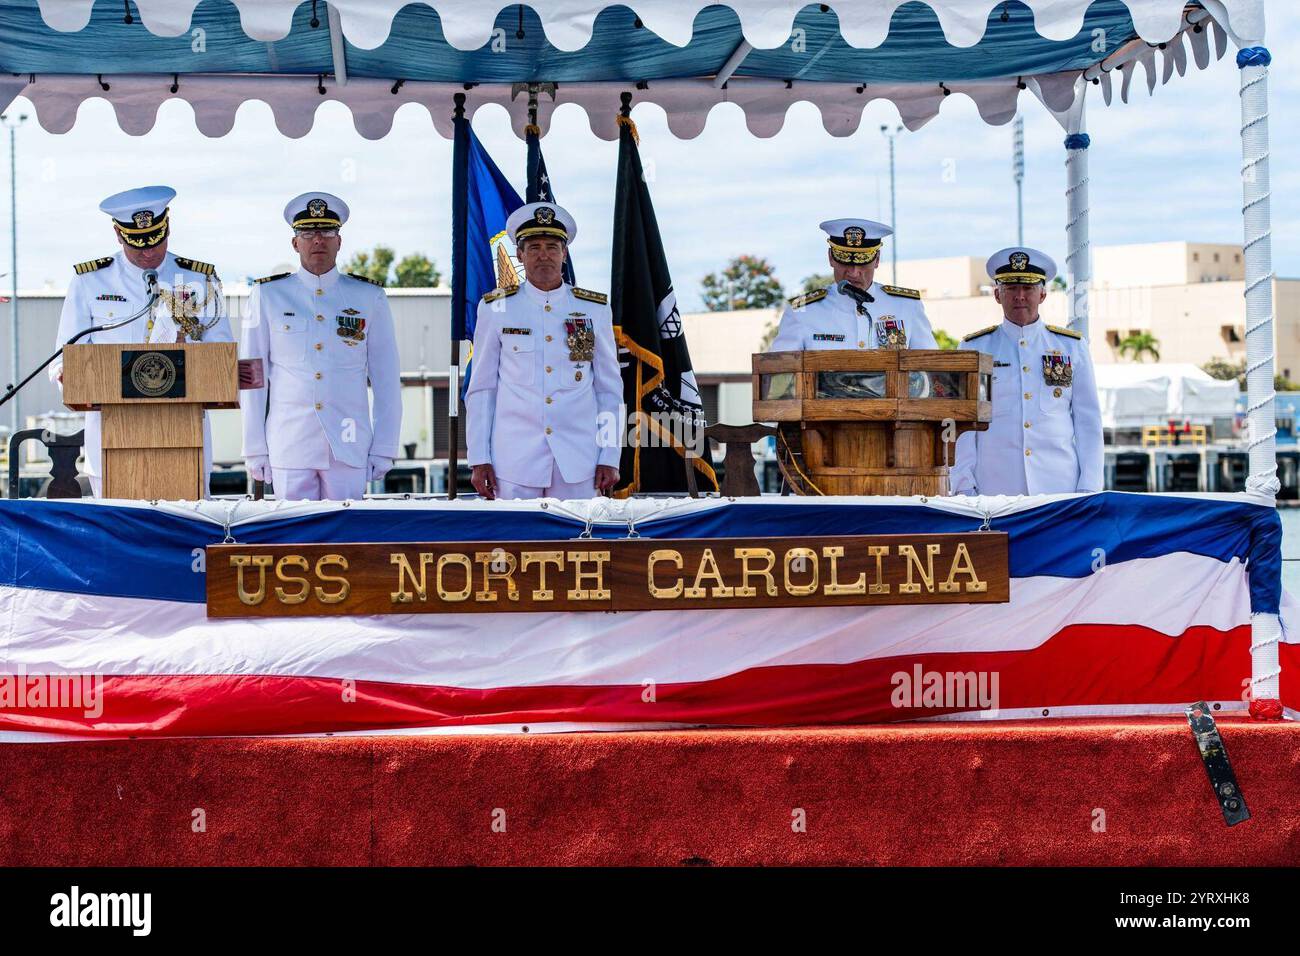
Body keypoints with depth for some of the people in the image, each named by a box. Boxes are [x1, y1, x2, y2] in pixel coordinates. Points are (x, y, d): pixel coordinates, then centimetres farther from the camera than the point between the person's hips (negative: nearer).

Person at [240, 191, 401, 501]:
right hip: (289, 449, 0)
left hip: (349, 449, 0)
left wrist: (383, 450, 4)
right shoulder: (267, 295, 6)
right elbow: (252, 377, 7)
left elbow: (387, 380, 8)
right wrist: (255, 450, 3)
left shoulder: (370, 298, 7)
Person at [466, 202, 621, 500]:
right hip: (514, 462, -1)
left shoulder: (595, 309, 6)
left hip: (577, 461, 1)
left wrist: (609, 458, 3)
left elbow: (610, 388, 9)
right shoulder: (496, 309, 4)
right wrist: (479, 460, 1)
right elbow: (481, 389, 6)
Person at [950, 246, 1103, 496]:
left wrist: (1088, 488, 2)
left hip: (1060, 488, 1)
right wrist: (964, 486, -5)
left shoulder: (1073, 347, 12)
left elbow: (1088, 421, 11)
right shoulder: (974, 349, 8)